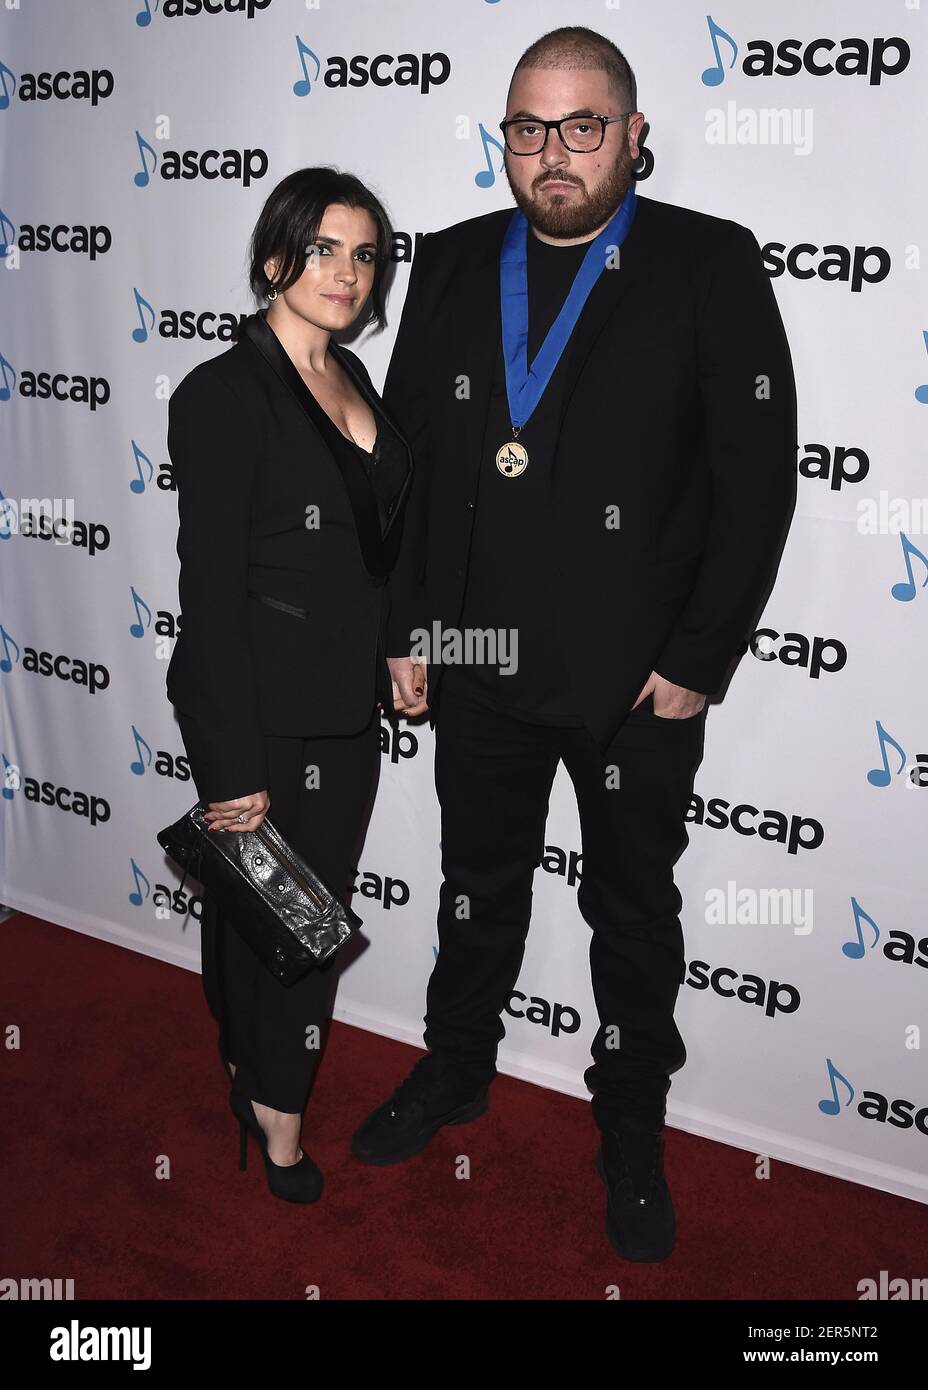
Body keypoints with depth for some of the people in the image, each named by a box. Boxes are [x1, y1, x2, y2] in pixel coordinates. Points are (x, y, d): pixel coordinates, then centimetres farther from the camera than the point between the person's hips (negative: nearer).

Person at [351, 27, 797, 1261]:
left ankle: (632, 1132, 35)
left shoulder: (710, 265, -7)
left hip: (637, 674, -3)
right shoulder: (453, 265, 4)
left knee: (634, 914, 13)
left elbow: (758, 474, -10)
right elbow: (405, 454, 7)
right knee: (477, 884, 21)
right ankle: (456, 1070, 45)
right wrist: (406, 627, 4)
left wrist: (697, 659, -13)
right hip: (477, 658, 4)